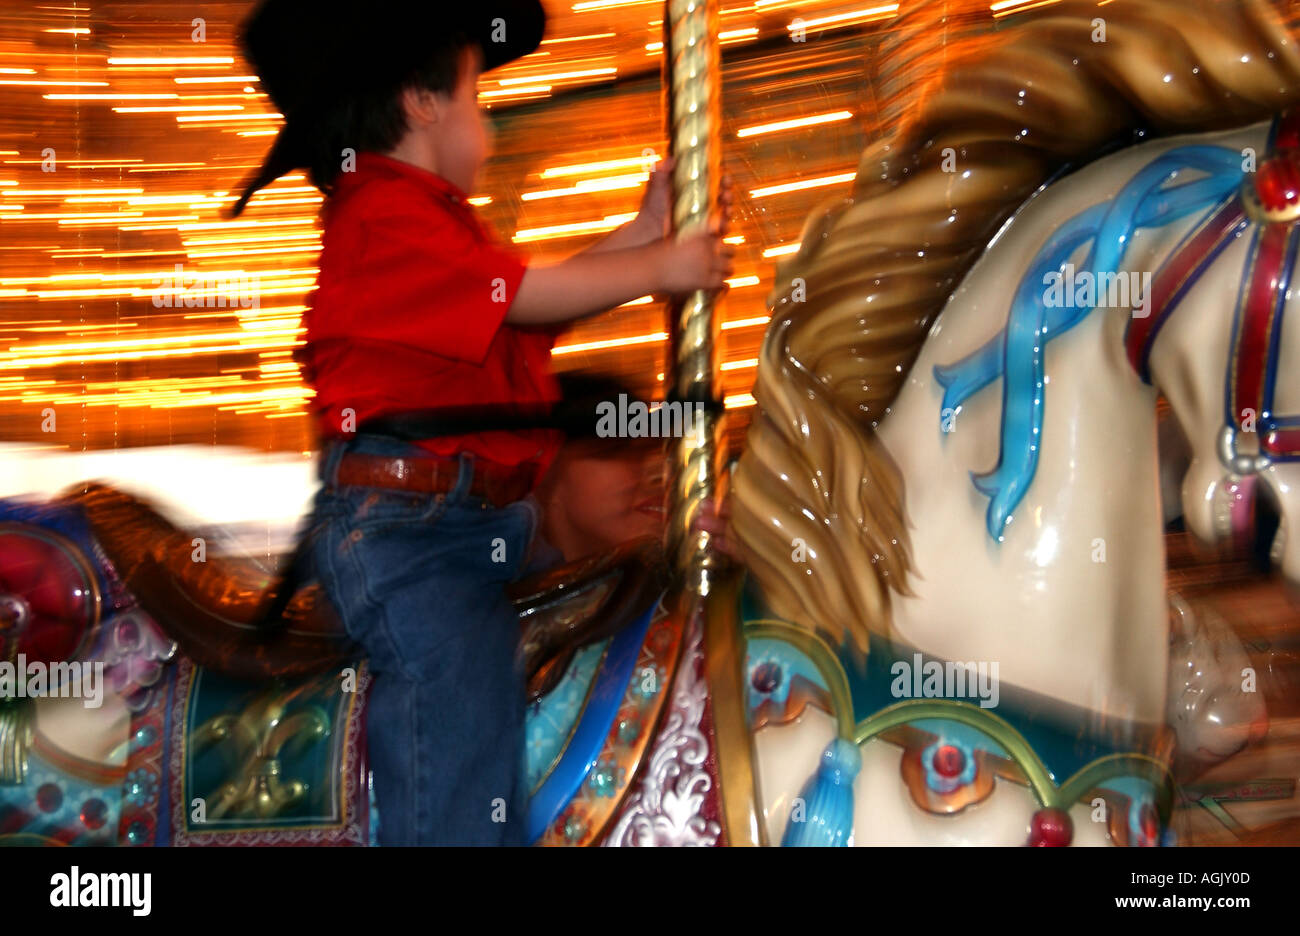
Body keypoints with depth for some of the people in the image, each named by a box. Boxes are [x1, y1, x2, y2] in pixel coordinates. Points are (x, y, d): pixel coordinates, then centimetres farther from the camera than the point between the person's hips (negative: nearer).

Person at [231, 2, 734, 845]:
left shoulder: (435, 219, 22)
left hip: (482, 520, 11)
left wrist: (645, 231, 20)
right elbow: (525, 293, -14)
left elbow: (534, 314, 22)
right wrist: (660, 268, -5)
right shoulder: (385, 214, -10)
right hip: (400, 526, -11)